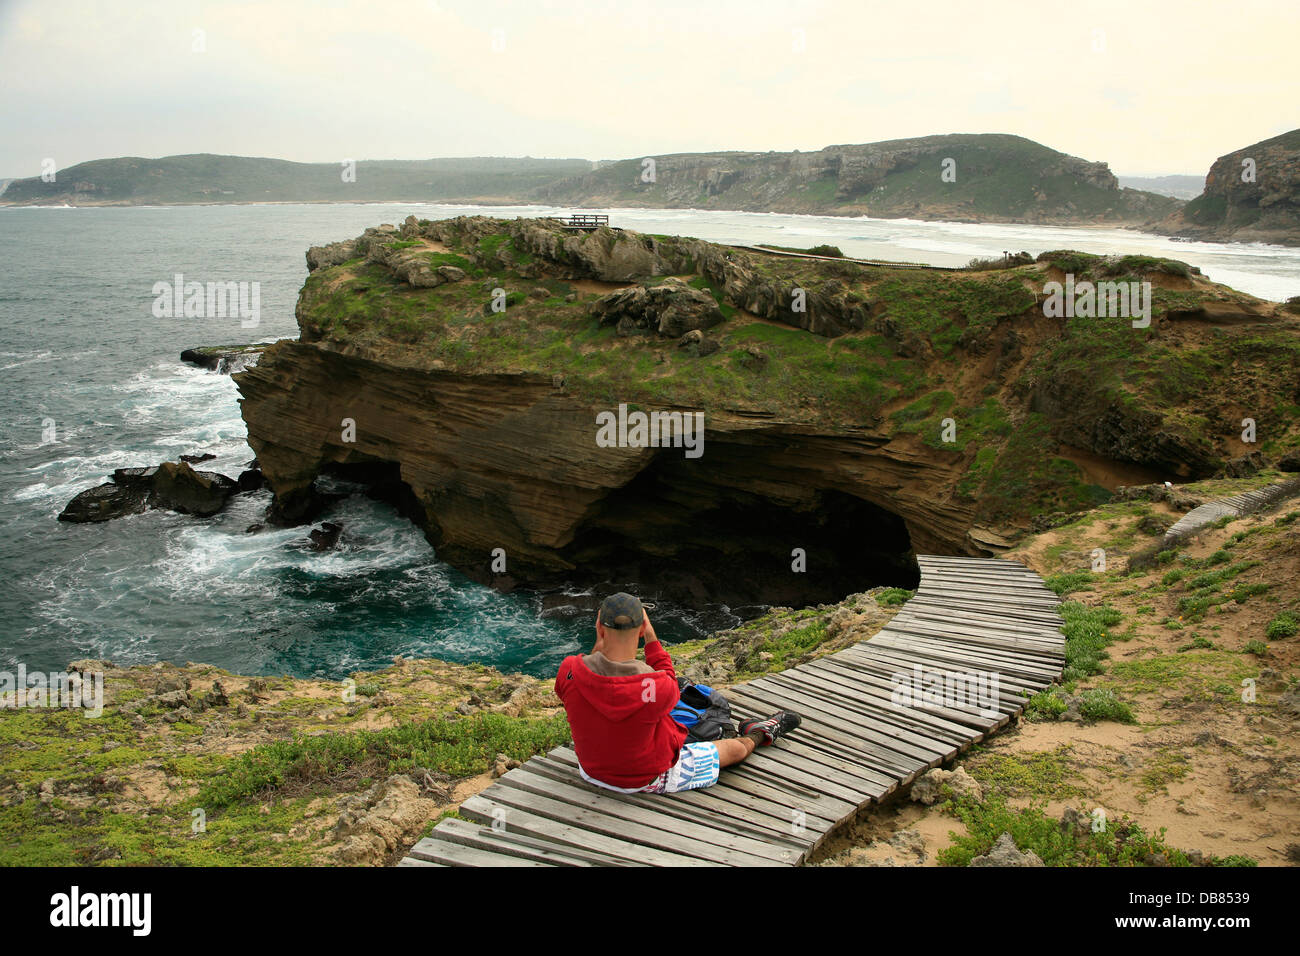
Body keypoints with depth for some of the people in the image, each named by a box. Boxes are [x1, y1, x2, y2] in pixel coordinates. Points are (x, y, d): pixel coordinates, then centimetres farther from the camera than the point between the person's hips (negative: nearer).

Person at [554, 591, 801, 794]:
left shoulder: (568, 670, -26)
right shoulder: (657, 687, -34)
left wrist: (599, 644, -2)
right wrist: (651, 639, -5)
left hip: (591, 770, 4)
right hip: (648, 779, -4)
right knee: (735, 748, 19)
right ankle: (758, 735, 53)